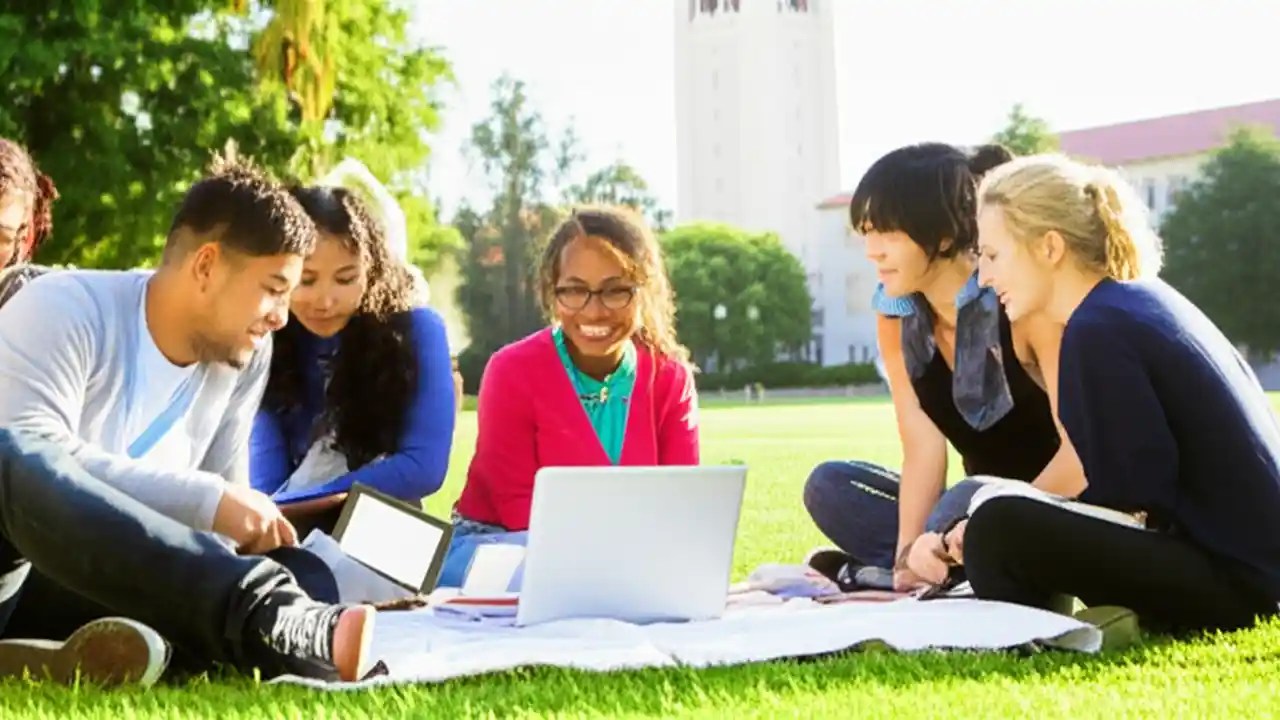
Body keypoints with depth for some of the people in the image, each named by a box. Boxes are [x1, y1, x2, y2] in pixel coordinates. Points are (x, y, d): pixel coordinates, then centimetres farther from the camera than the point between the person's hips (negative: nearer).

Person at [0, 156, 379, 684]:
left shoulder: (247, 353, 4)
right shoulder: (64, 309, -14)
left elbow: (224, 494, 8)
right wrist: (206, 500, -33)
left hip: (96, 590, 5)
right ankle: (273, 623, -54)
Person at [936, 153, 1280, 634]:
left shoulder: (1099, 330, -16)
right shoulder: (1142, 300, 11)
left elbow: (1134, 491, -18)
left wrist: (991, 532, -7)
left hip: (1235, 579, -10)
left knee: (997, 531, -23)